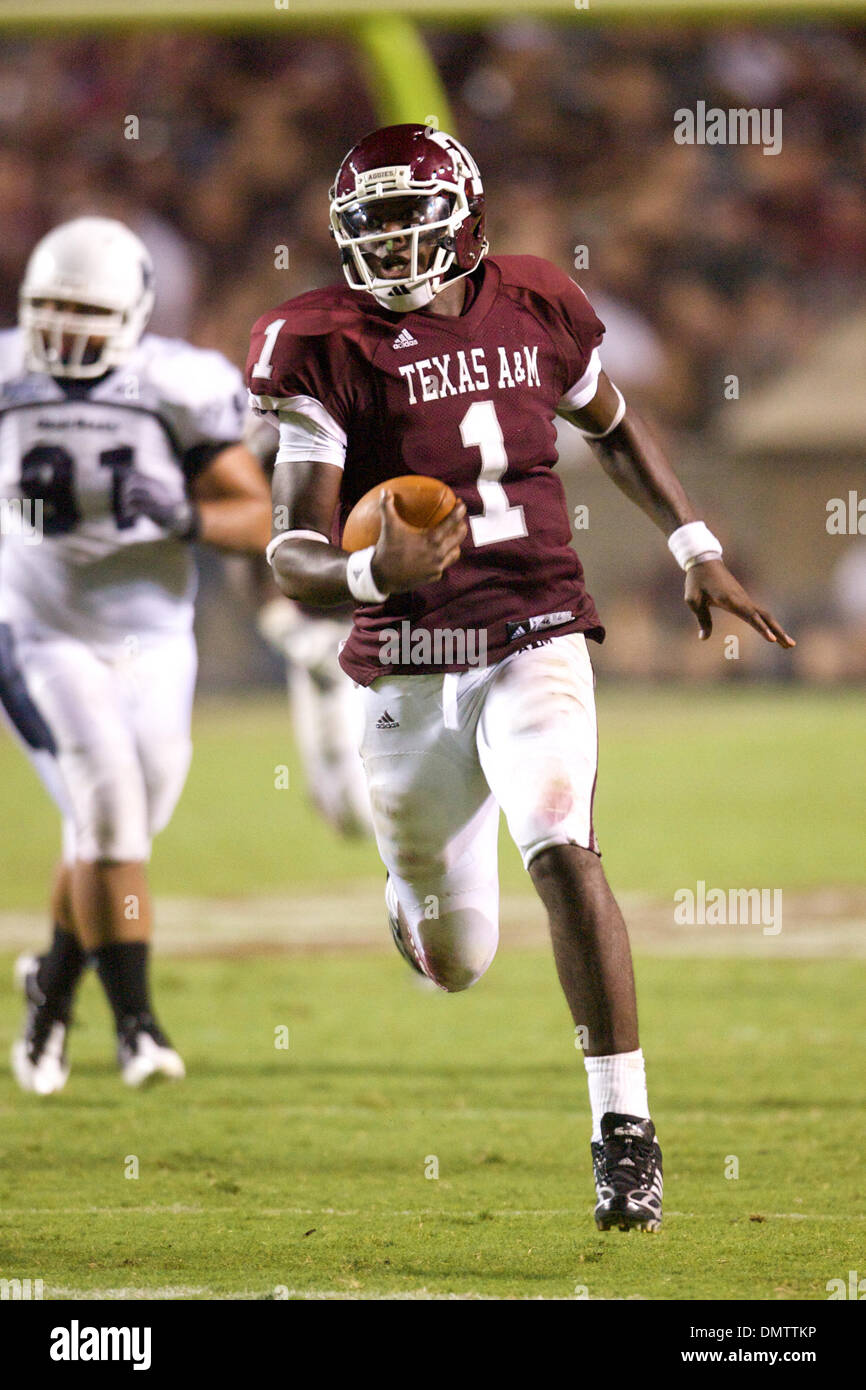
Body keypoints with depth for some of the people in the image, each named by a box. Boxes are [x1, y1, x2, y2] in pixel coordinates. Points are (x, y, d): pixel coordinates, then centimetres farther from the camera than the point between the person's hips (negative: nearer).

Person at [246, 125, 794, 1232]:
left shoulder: (534, 308, 1)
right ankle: (411, 892, 52)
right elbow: (295, 557, -15)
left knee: (563, 853, -27)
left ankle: (624, 1129, -20)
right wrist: (374, 575, -36)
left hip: (534, 642, 0)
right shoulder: (329, 350, -9)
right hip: (408, 672, 0)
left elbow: (614, 428, 23)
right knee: (453, 965, 11)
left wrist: (696, 550, 17)